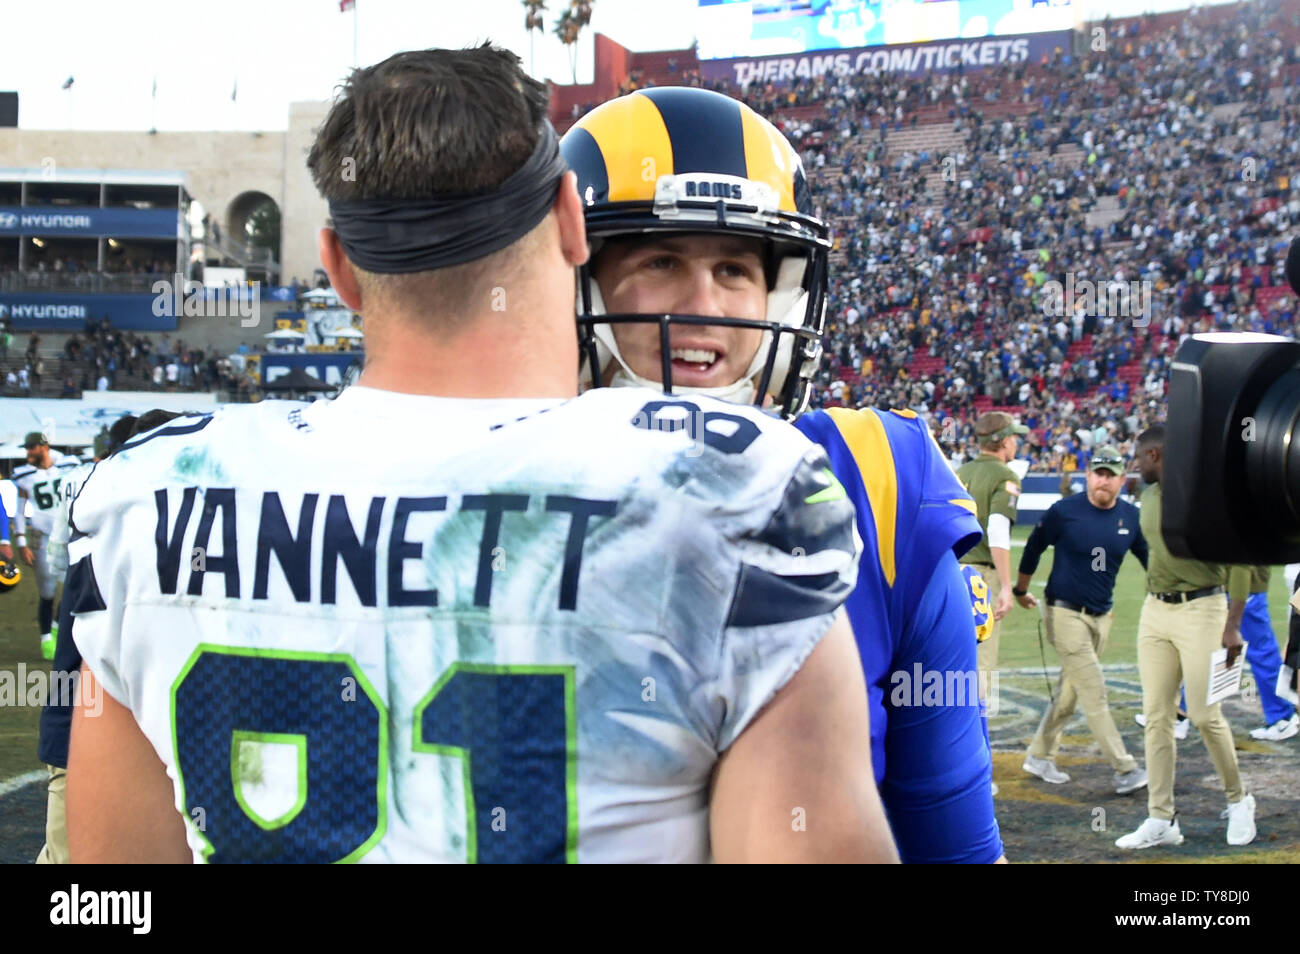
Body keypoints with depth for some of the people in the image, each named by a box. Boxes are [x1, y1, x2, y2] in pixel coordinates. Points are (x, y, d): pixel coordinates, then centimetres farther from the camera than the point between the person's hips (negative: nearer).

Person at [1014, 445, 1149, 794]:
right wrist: (1021, 590, 11)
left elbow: (1150, 558, 11)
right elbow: (1033, 548, 2)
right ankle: (1125, 769, -6)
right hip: (1065, 613, -5)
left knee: (1069, 692, 13)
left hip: (1102, 616, 5)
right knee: (1094, 692, -8)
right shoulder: (1064, 511, -12)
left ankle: (1039, 756, 26)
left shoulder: (1131, 517, 0)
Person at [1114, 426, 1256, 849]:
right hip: (1154, 611, 7)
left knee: (1205, 714, -6)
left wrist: (1232, 626, -20)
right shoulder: (1148, 498, 10)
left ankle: (1238, 800, 19)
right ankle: (1161, 819, 7)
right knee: (1156, 717, 4)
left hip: (1200, 610, -7)